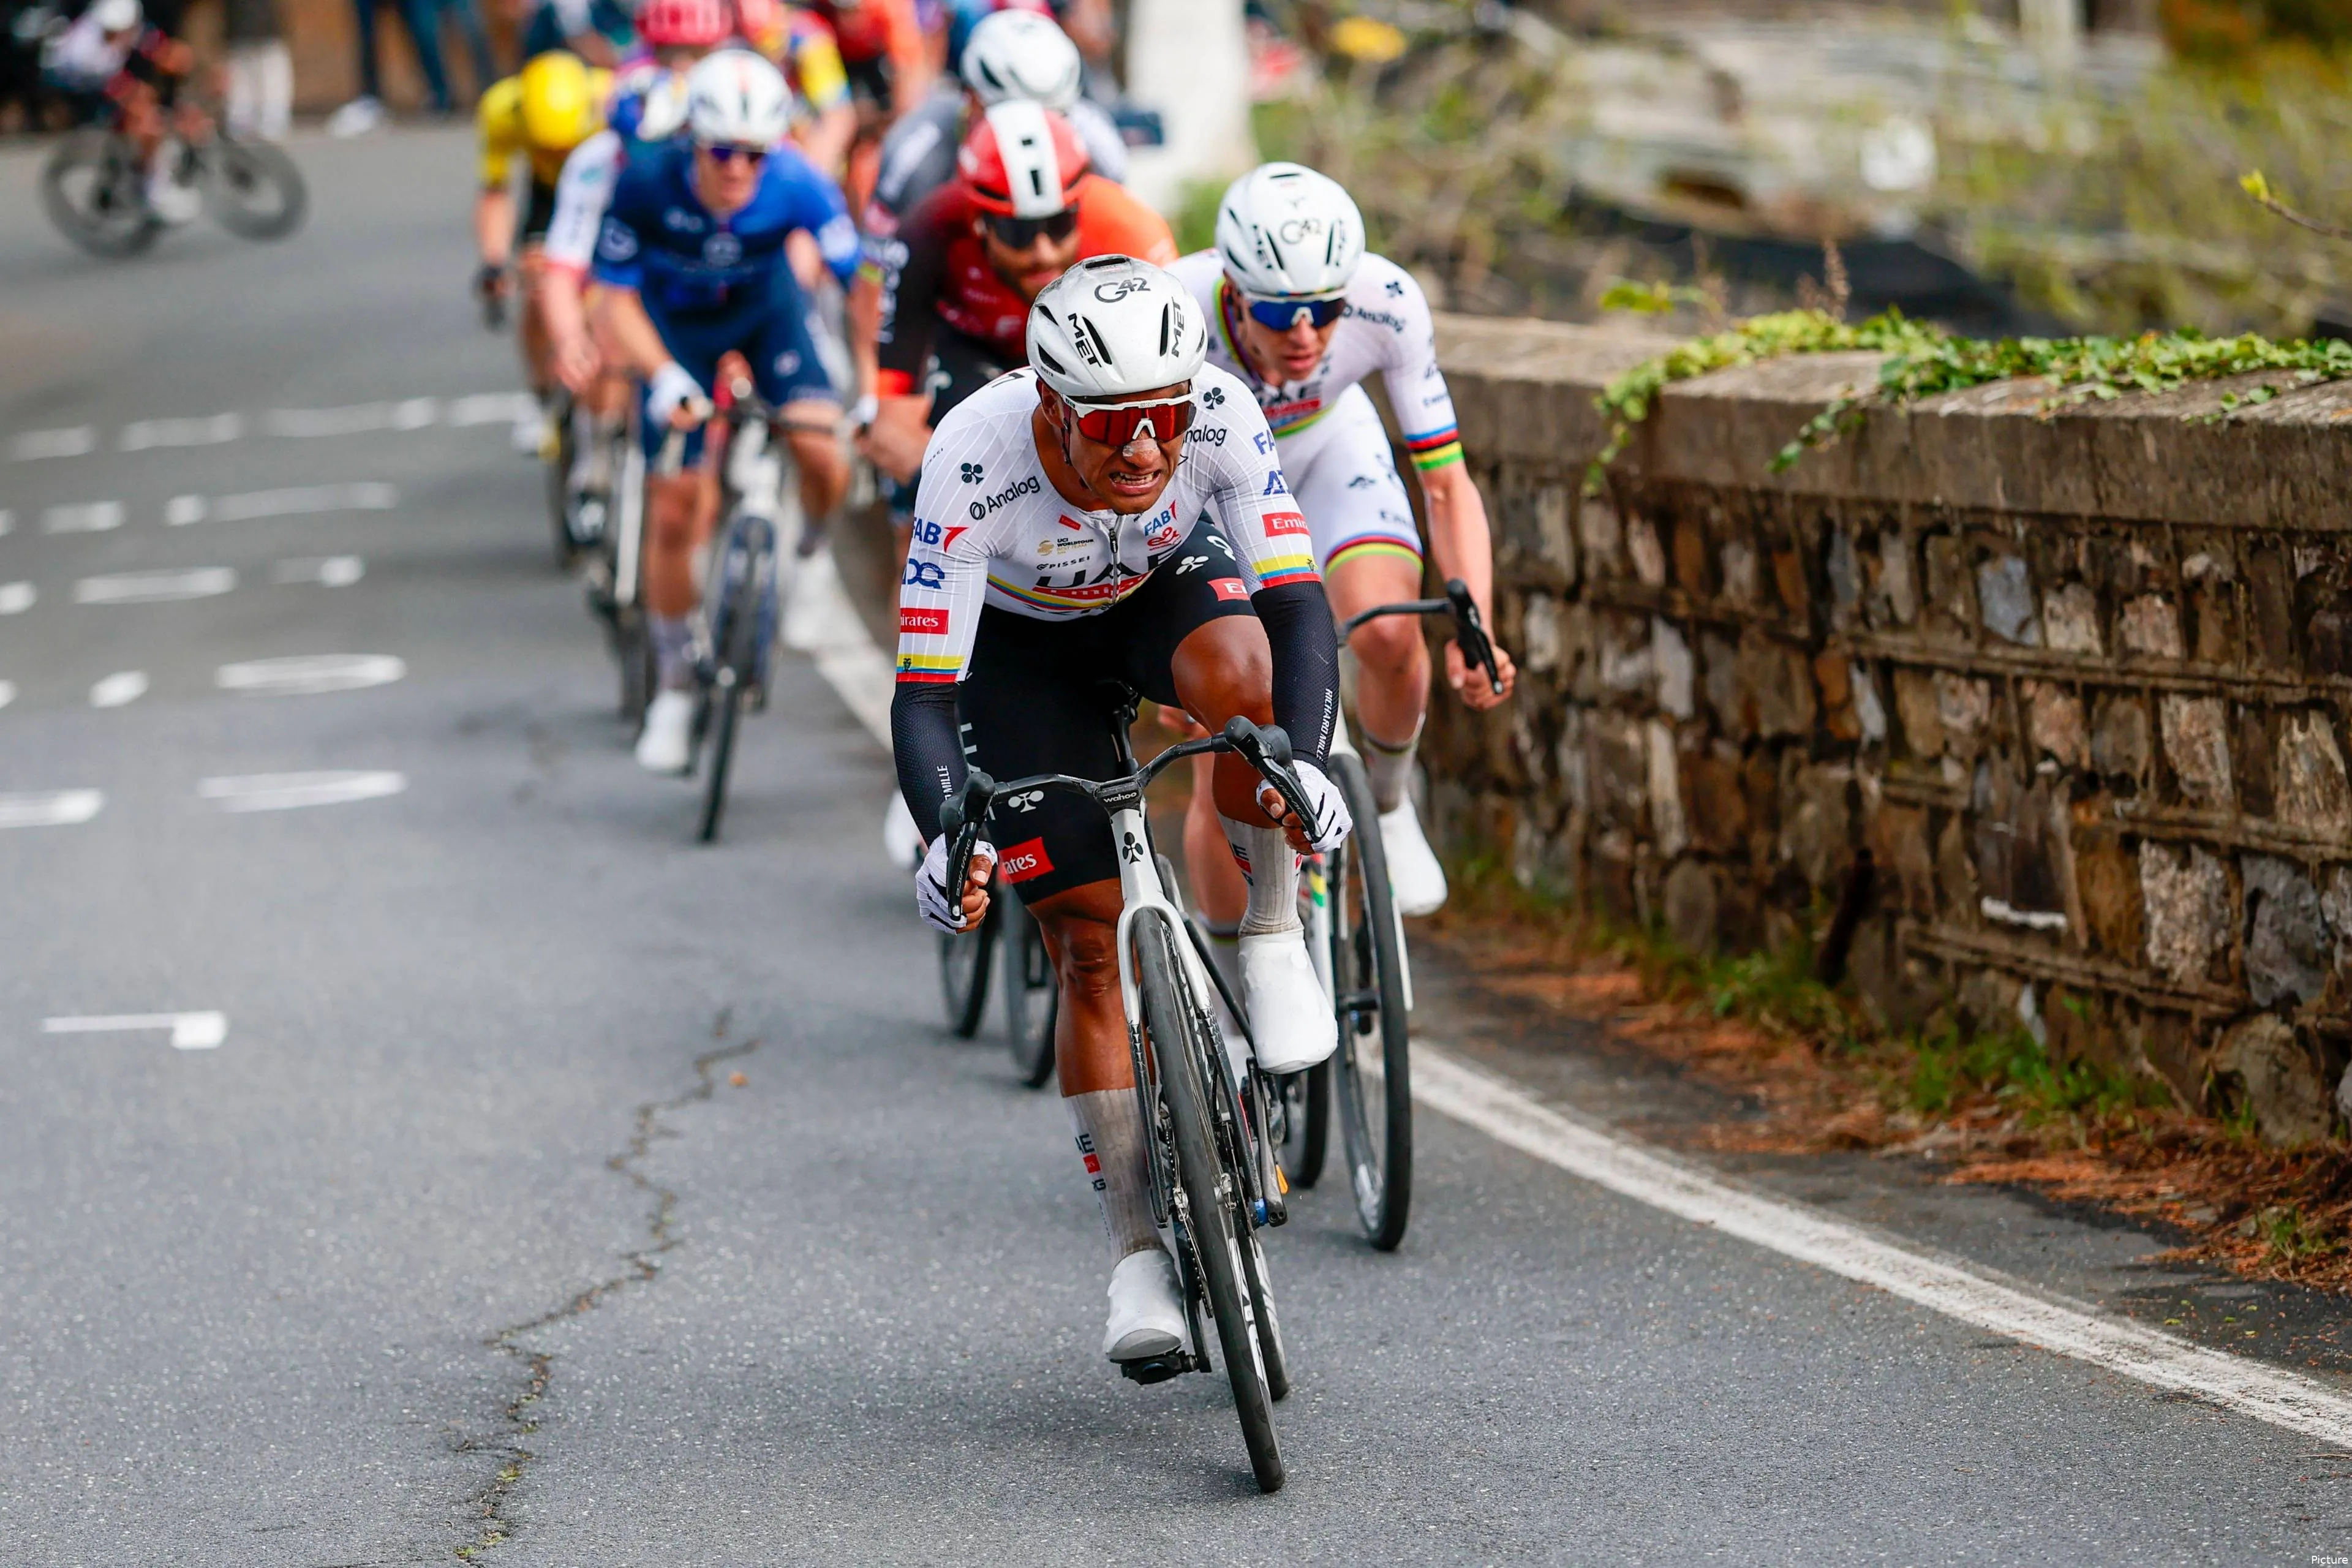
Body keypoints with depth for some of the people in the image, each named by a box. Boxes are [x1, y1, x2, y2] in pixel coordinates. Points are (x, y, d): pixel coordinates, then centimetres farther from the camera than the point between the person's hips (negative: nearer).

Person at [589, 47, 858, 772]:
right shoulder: (646, 185, -32)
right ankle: (675, 687, 15)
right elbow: (617, 298, -23)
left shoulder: (796, 186, -31)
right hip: (678, 328, 0)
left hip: (768, 311, 0)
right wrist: (664, 377, -38)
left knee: (824, 462, -22)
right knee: (674, 515, -5)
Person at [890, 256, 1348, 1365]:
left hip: (1165, 582, 1)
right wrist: (945, 841, -53)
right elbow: (923, 695, -36)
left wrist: (1305, 766, -53)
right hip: (1019, 639, -1)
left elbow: (1299, 603, -36)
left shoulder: (1220, 418, -34)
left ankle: (1274, 940, -14)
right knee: (1091, 944, -8)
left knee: (1238, 670, -36)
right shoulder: (975, 467, -38)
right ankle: (1137, 1253, 2)